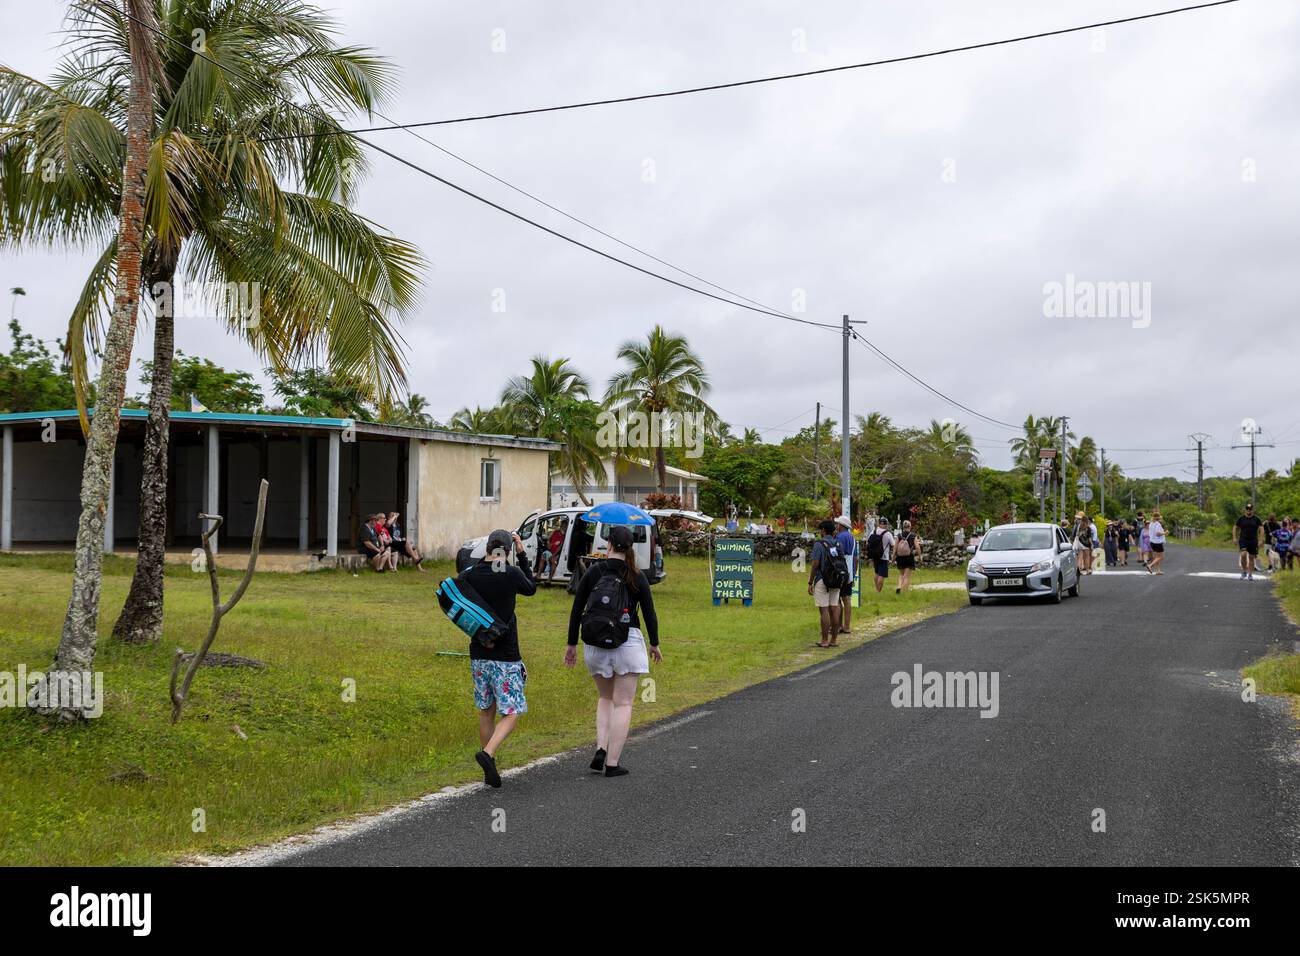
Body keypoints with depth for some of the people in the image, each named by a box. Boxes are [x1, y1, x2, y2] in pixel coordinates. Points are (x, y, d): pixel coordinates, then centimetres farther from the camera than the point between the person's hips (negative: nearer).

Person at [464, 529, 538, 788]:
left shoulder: (470, 574, -2)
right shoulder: (512, 573, -12)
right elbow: (531, 589, 10)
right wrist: (522, 555, 13)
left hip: (478, 655, 5)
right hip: (505, 656, -5)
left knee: (486, 712, 15)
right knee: (511, 713, 1)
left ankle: (490, 770, 18)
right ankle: (487, 753, -21)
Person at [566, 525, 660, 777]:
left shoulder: (593, 572, 1)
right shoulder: (637, 576, -2)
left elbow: (576, 610, 2)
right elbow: (649, 613, 2)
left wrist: (571, 644, 11)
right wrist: (655, 644, 16)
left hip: (595, 644, 2)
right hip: (627, 642, -2)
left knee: (605, 698, 21)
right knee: (623, 703, 4)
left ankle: (601, 750, 4)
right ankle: (612, 763, 0)